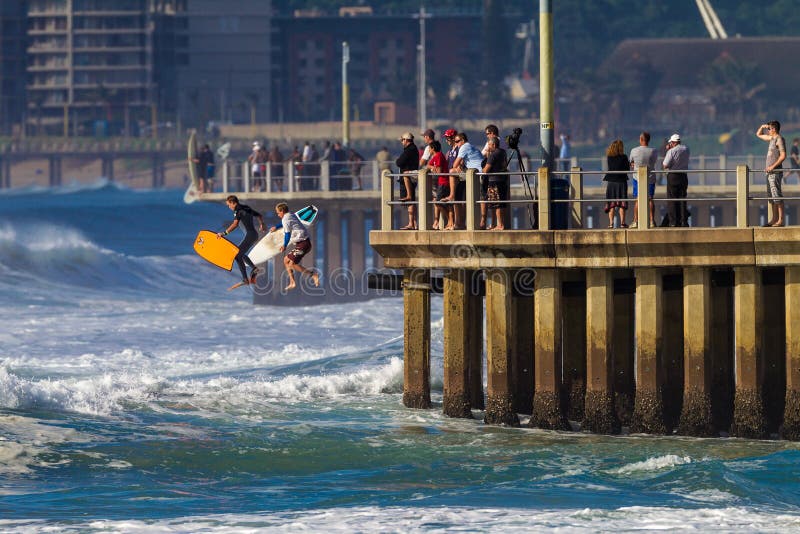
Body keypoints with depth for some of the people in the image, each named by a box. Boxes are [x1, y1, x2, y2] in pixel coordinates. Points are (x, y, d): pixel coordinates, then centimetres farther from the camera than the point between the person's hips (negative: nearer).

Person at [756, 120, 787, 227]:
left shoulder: (779, 139, -10)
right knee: (771, 197, 10)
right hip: (770, 173, 10)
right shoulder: (772, 138, 17)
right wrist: (762, 127, 13)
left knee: (777, 196, -11)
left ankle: (780, 220, -12)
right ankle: (774, 219, 14)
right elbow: (758, 134, 32)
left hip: (775, 172, -10)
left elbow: (783, 156, -18)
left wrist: (773, 166, -21)